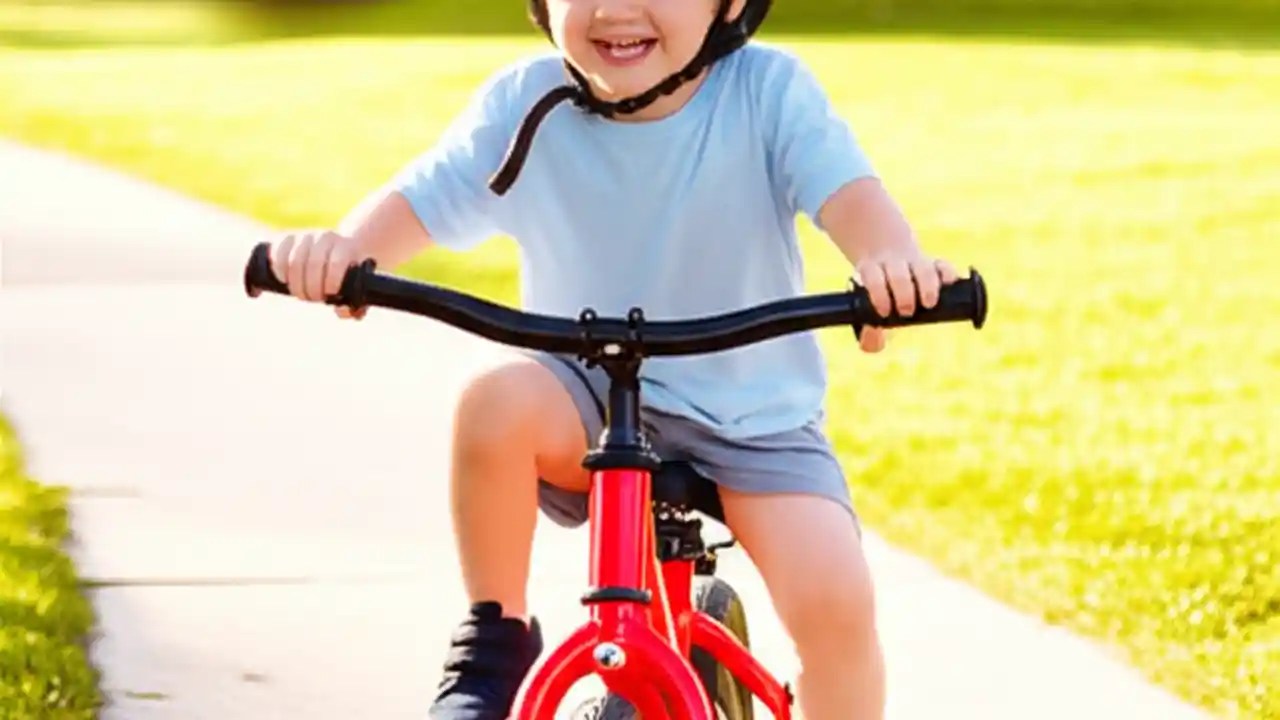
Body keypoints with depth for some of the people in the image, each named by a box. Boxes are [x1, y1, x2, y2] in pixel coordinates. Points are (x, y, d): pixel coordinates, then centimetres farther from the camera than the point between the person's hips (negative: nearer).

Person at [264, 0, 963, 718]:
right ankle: (494, 647, -10)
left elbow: (848, 193, -28)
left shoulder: (769, 92, -15)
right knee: (498, 402, -33)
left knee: (835, 601, -22)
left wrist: (894, 262, -53)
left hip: (751, 414, -1)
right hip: (588, 393, 1)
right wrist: (344, 248, -38)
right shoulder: (526, 104, -10)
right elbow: (418, 200, -13)